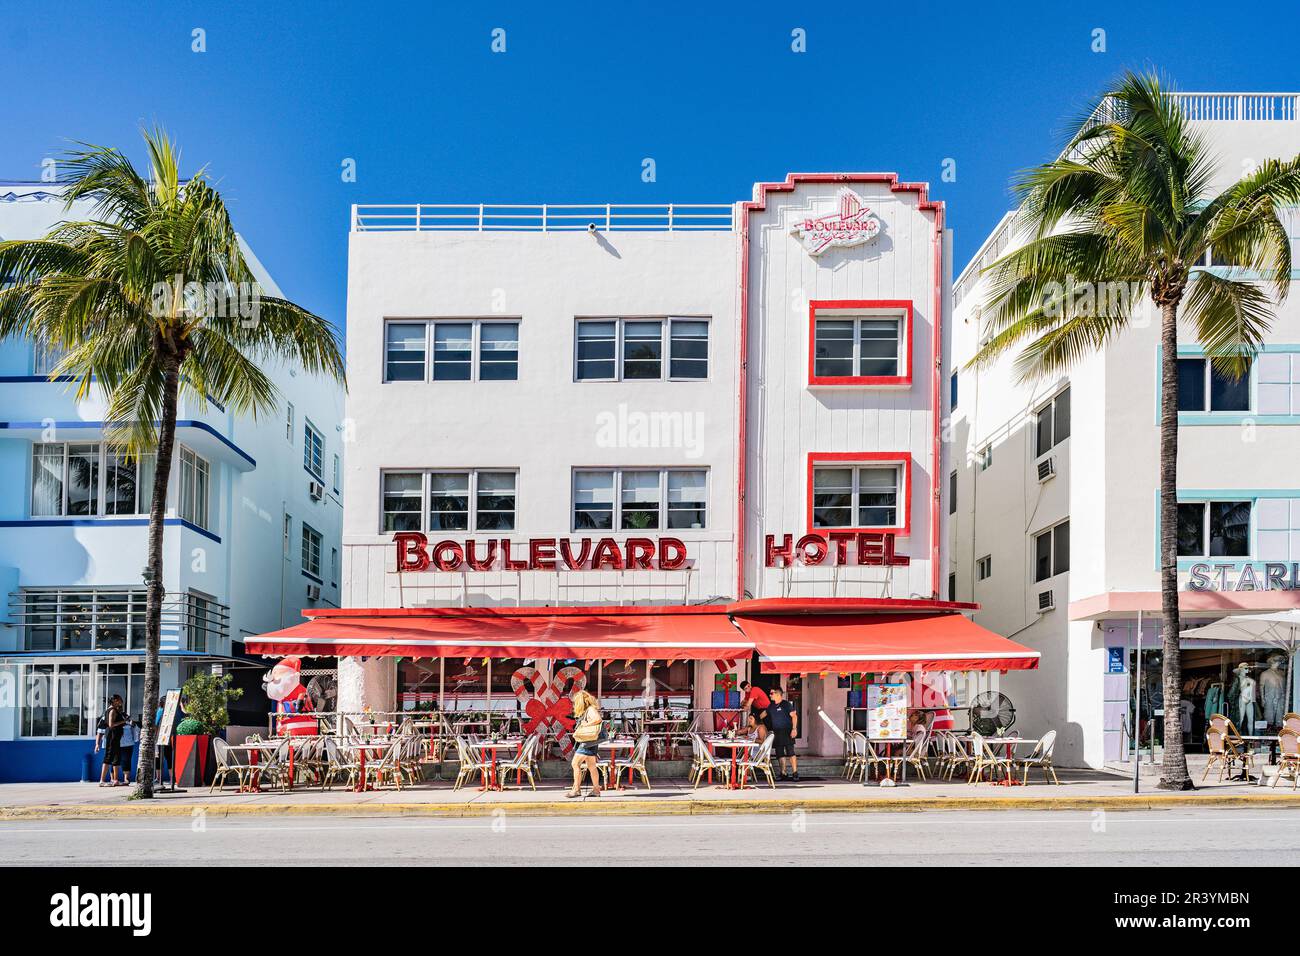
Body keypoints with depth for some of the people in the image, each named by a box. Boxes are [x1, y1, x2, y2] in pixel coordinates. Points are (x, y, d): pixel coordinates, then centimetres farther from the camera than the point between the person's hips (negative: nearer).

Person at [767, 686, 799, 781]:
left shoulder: (786, 704, -5)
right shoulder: (771, 706, 14)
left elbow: (794, 716, -9)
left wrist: (794, 729, -17)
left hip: (787, 732, -7)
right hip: (776, 732, 7)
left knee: (790, 752, -12)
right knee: (780, 754, 5)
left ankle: (795, 773, -11)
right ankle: (783, 773, 10)